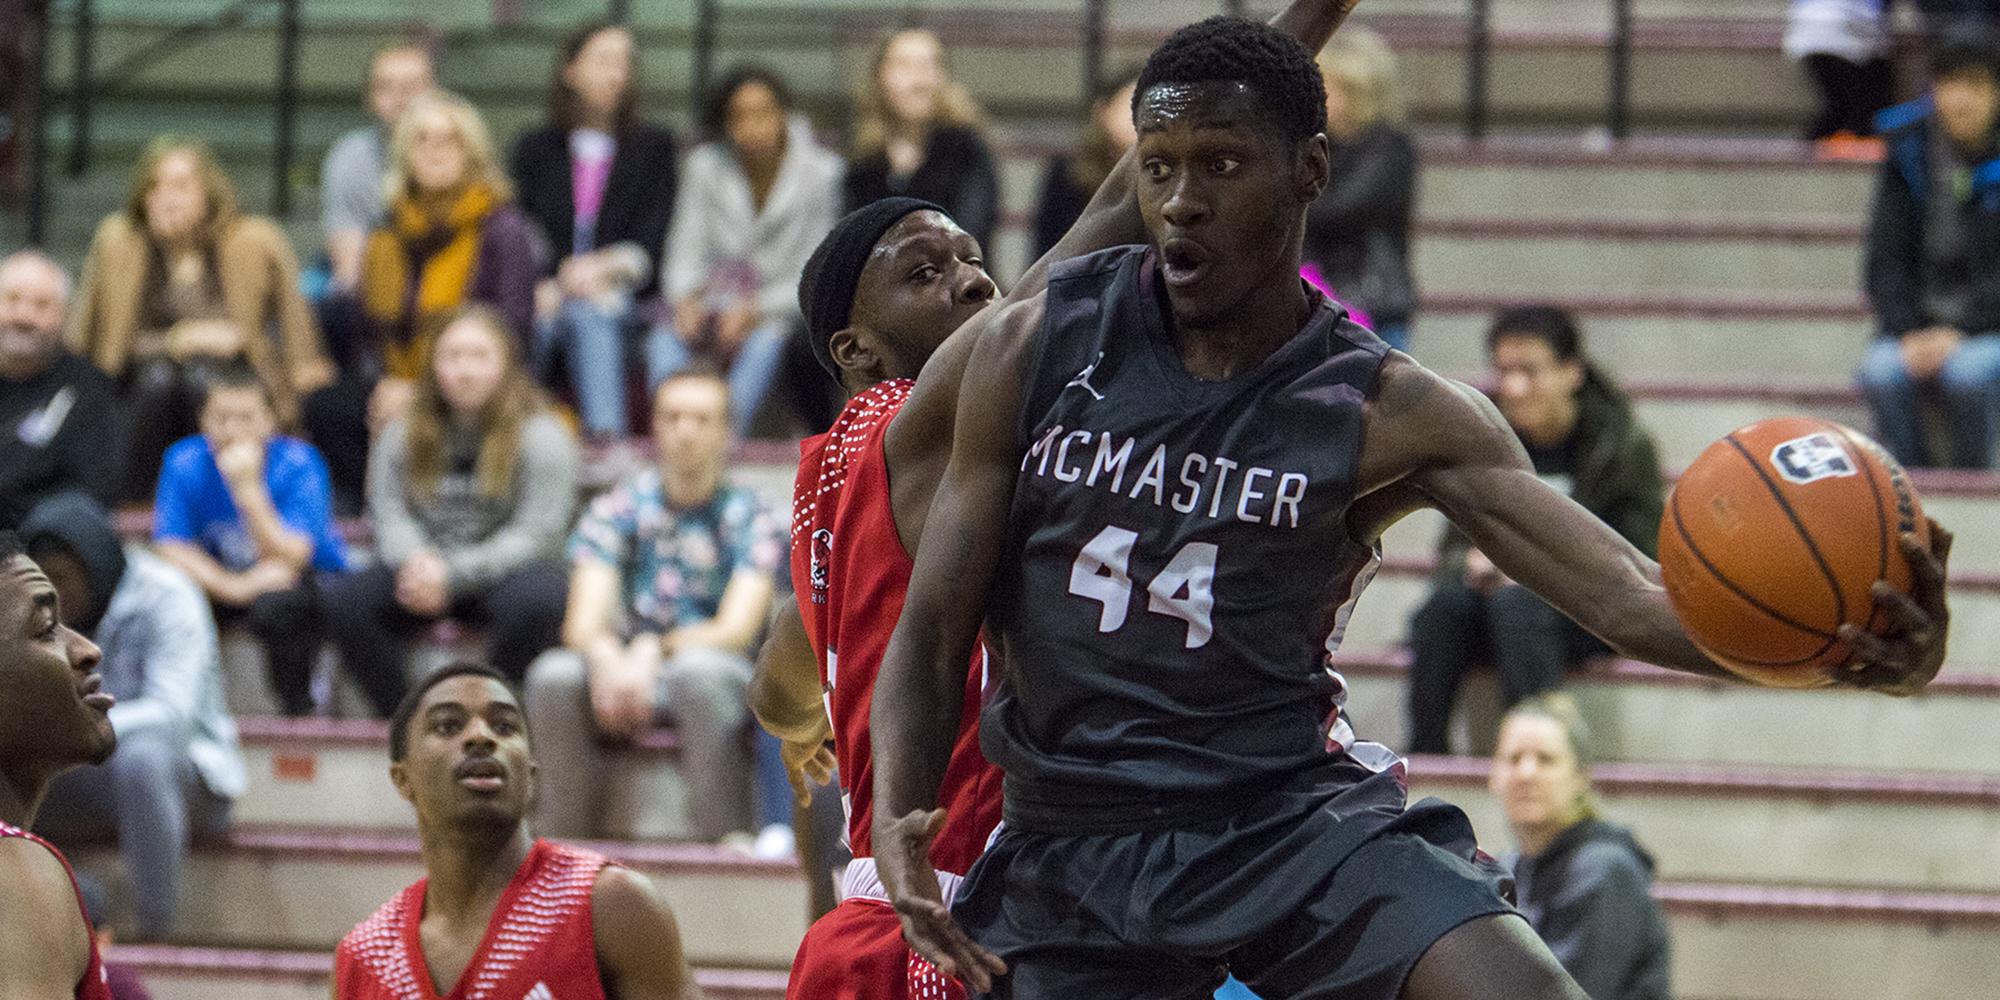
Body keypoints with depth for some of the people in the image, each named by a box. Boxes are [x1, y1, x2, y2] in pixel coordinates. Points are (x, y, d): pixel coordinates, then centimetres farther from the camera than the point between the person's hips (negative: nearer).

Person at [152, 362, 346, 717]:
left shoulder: (298, 464, -19)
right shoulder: (185, 462, -10)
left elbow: (288, 561, -27)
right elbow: (171, 549, -13)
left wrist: (248, 489, -37)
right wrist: (233, 587, -28)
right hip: (217, 577, 4)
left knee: (275, 606, -38)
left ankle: (297, 712, -17)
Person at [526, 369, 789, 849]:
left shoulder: (747, 516, -2)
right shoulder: (619, 508, 3)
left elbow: (736, 630, -12)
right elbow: (583, 624, -7)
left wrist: (653, 652, -30)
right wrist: (608, 661, -32)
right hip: (627, 670, 2)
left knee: (699, 670, -38)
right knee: (554, 675, -29)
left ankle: (725, 839, -31)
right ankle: (564, 835, -19)